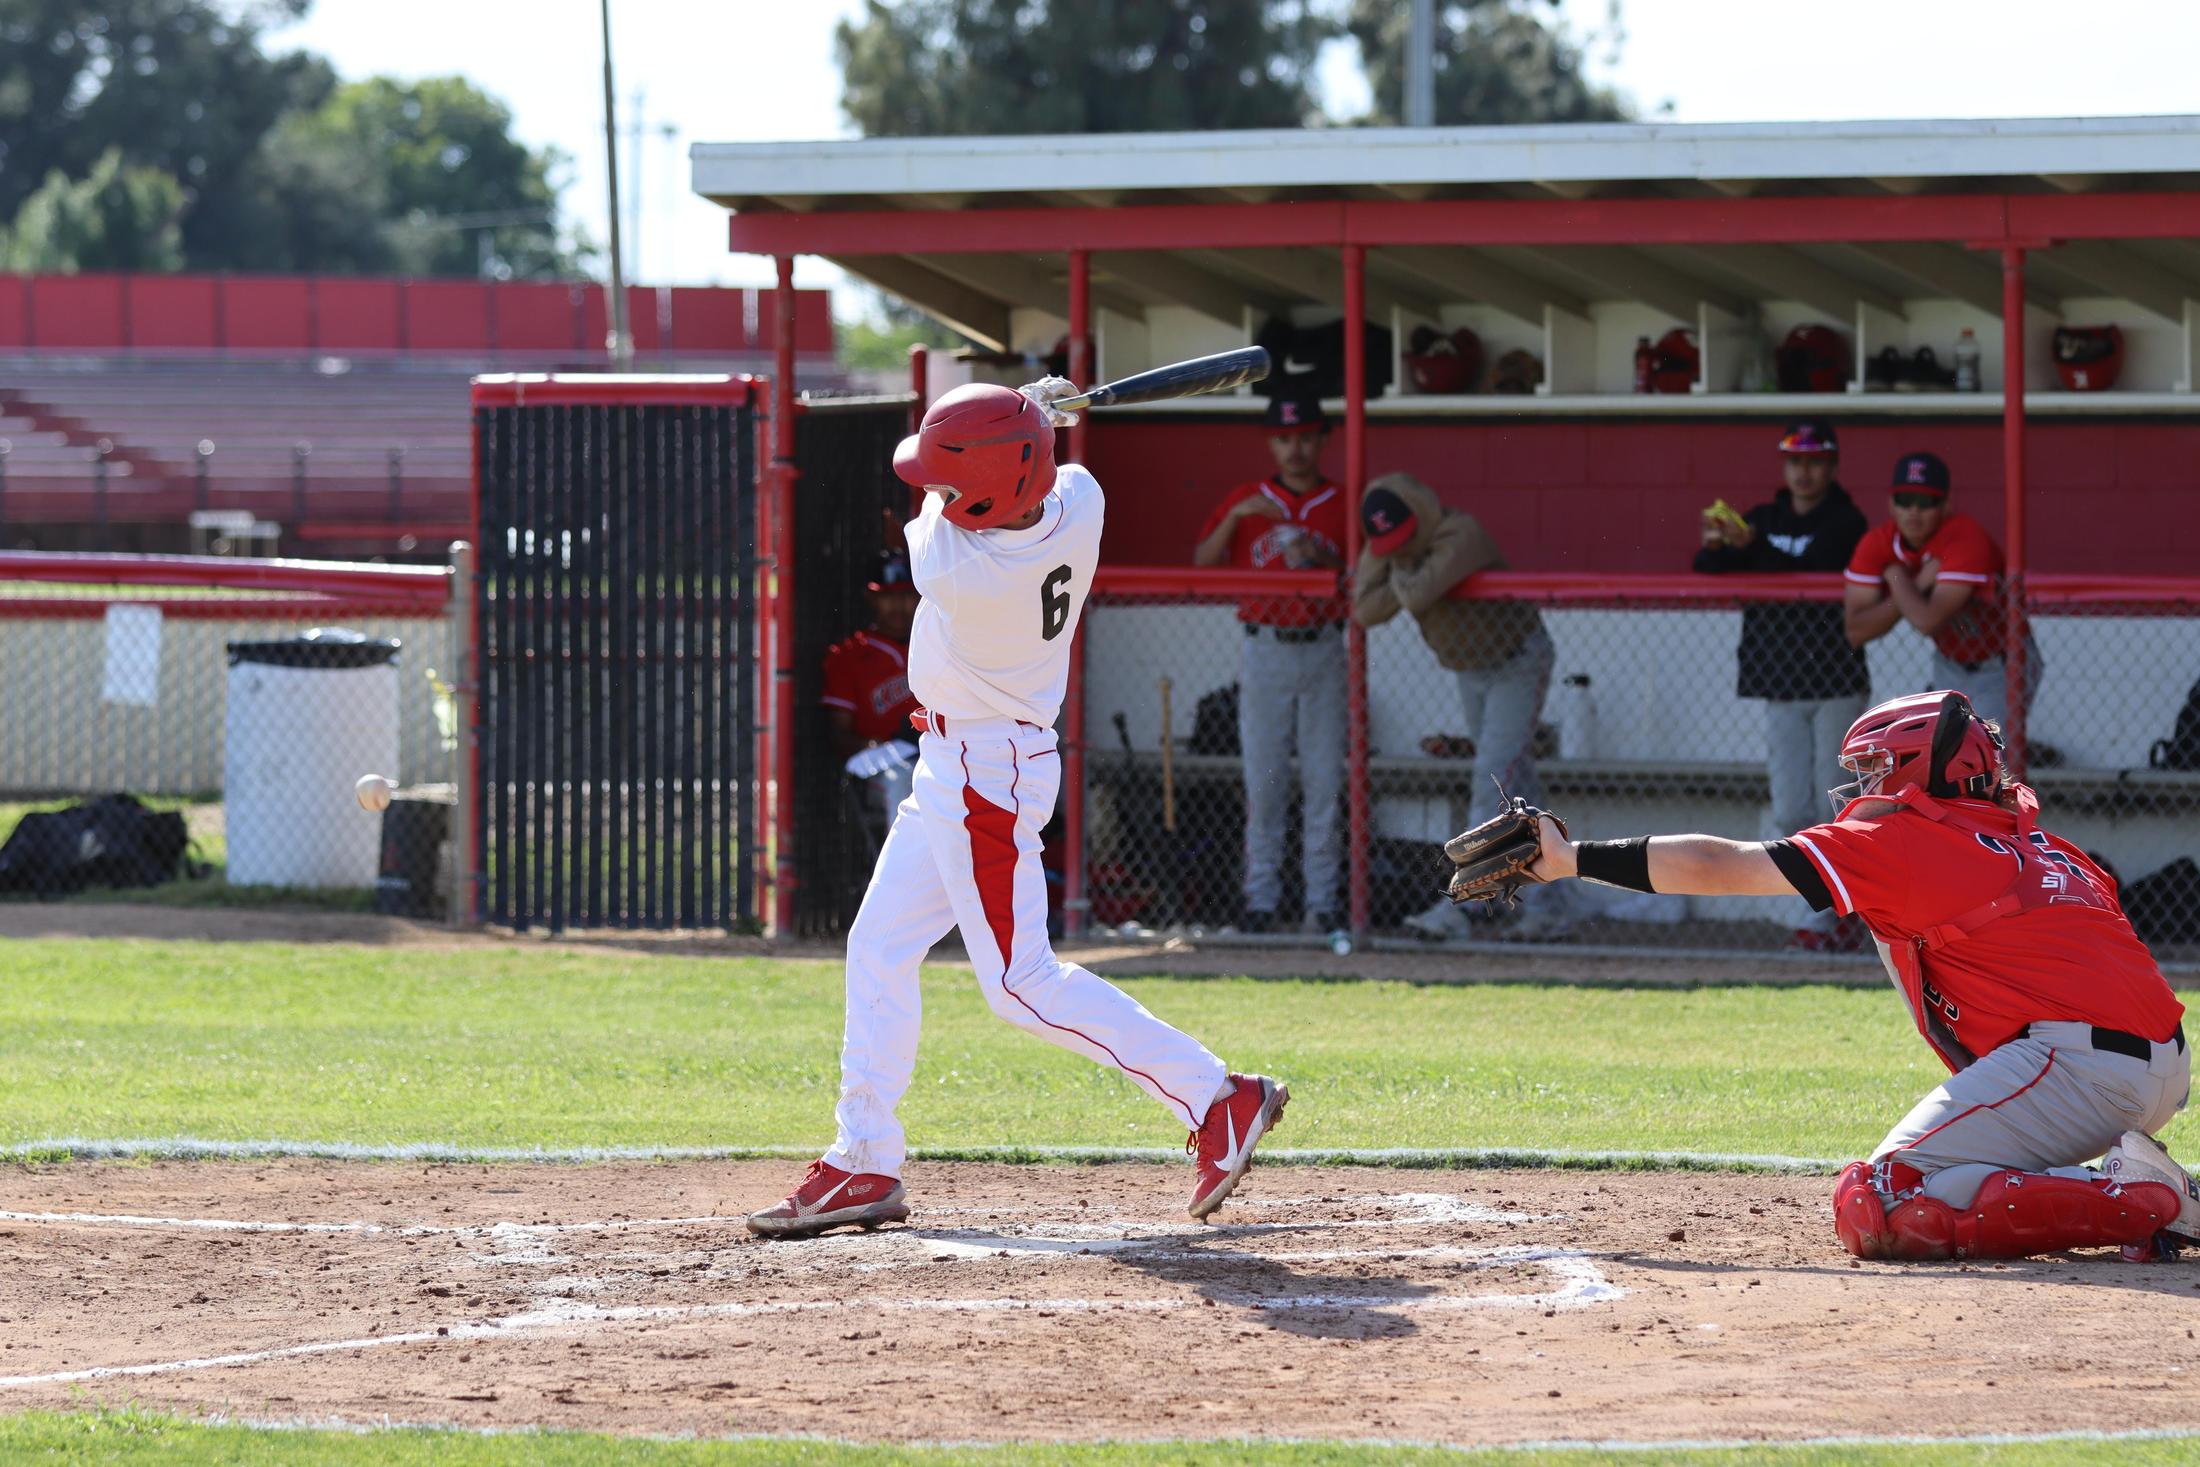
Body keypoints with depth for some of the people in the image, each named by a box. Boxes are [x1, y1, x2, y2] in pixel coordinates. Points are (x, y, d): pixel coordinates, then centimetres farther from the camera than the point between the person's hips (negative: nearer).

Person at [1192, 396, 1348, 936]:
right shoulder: (1246, 501, 8)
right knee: (1263, 779, 0)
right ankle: (1260, 900, 4)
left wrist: (1321, 558, -15)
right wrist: (1234, 517, -13)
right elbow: (1201, 563, -1)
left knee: (1324, 780, -1)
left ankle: (1321, 902, 3)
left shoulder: (1343, 505, 6)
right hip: (1265, 649, 0)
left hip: (1323, 649, 0)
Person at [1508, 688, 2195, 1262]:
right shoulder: (2043, 845, 25)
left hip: (2075, 1058, -9)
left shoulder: (1901, 843, 3)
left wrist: (1572, 858, 15)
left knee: (1875, 1210, -13)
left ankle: (2129, 1200, -18)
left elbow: (1715, 866, 6)